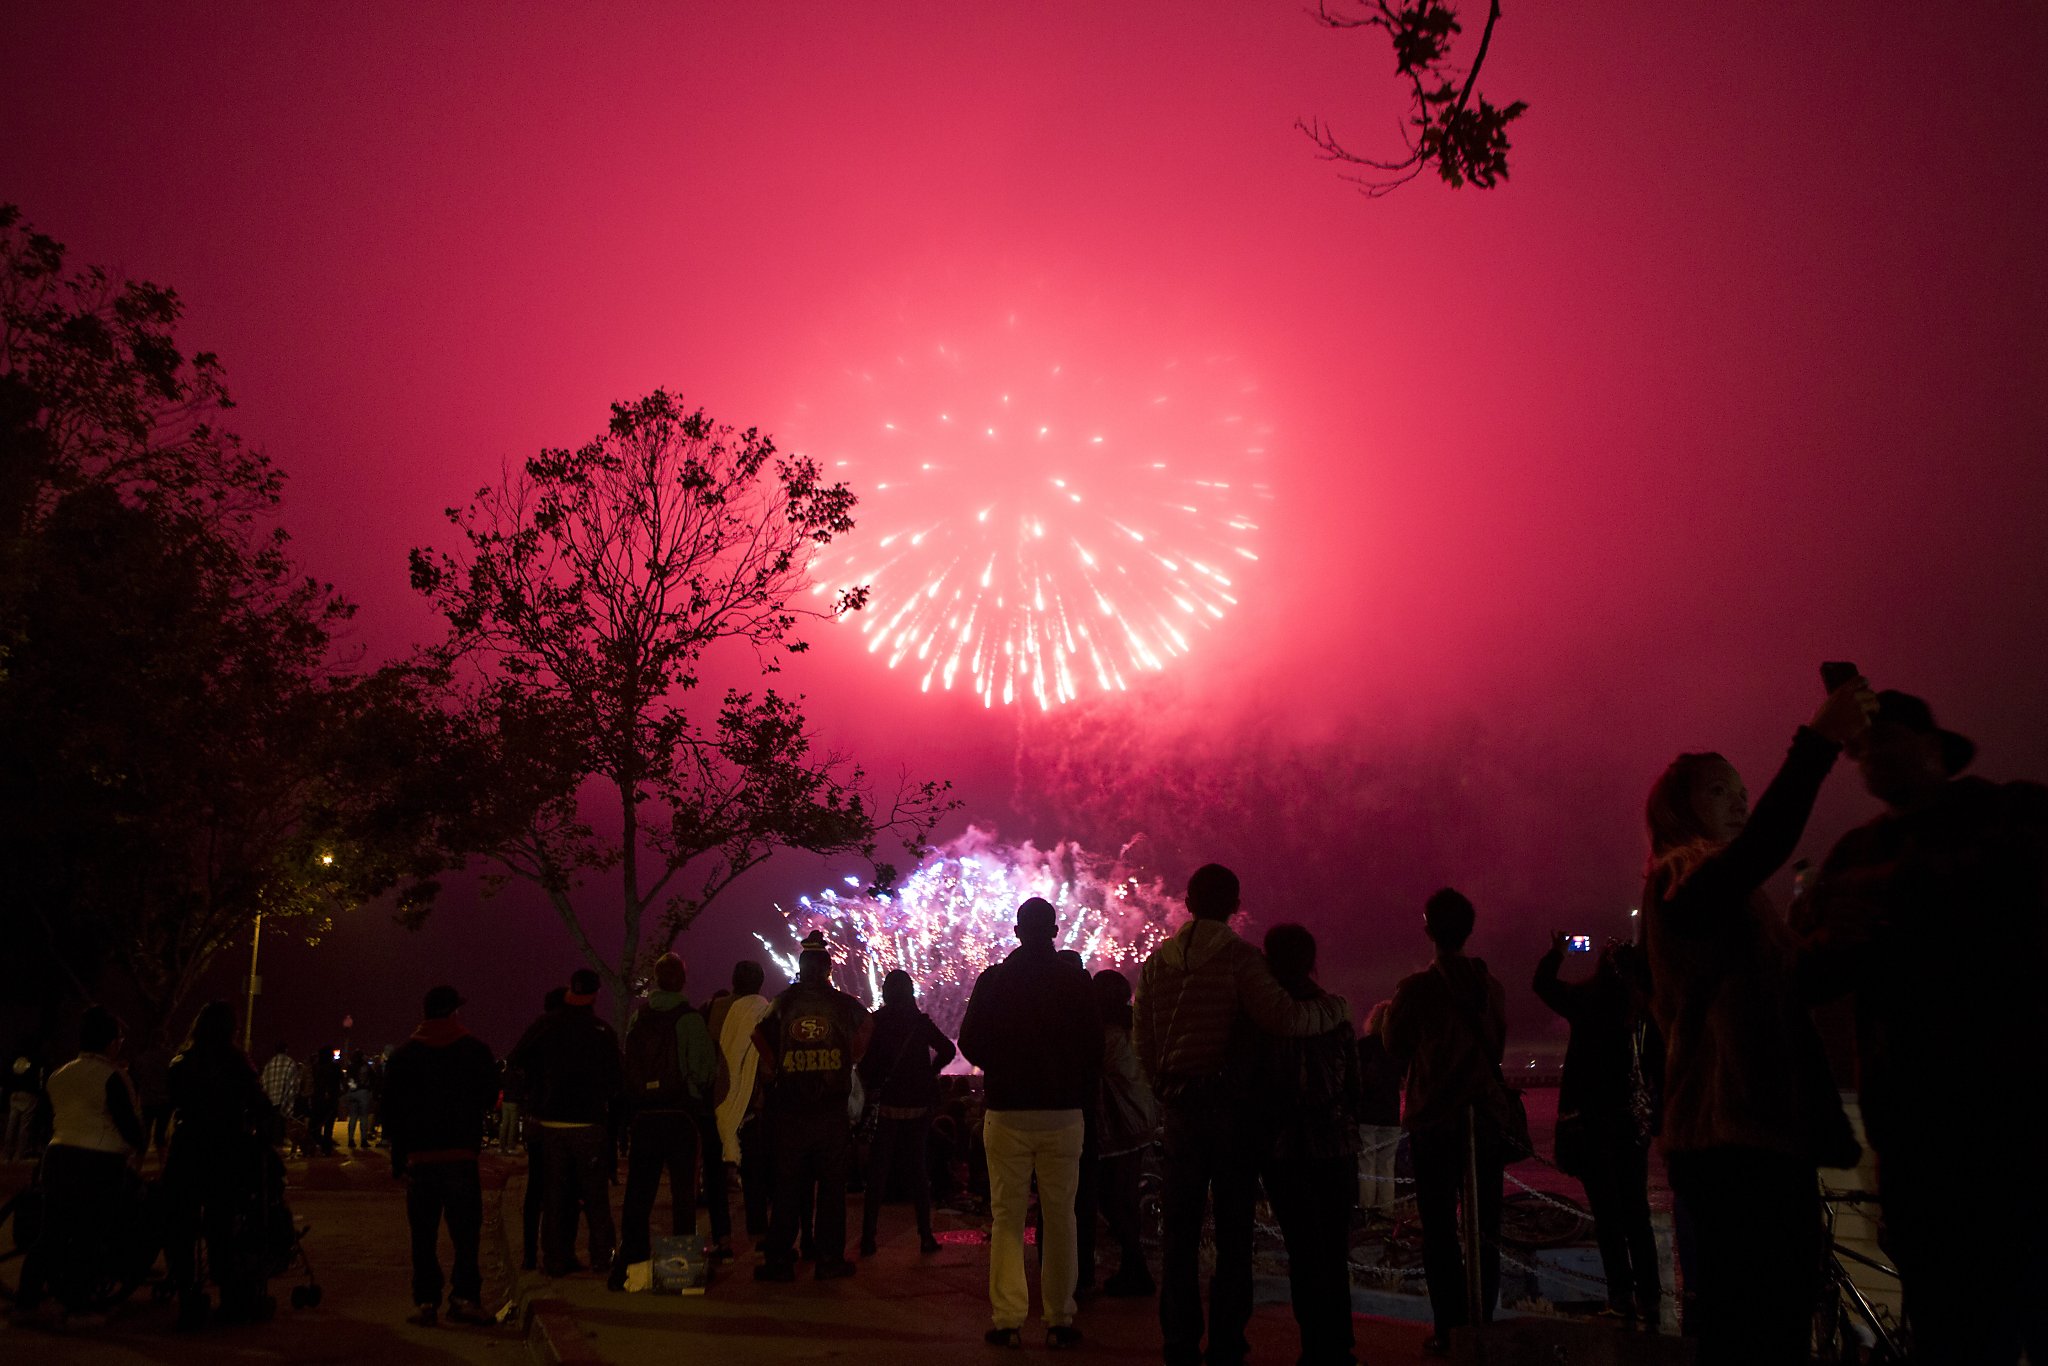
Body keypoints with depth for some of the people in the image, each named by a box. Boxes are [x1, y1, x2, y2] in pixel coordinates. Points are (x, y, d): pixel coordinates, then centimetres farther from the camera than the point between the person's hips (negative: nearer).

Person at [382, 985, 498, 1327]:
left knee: (423, 1235, 8)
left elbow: (391, 1109, 4)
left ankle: (425, 1302, 7)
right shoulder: (476, 1049, 0)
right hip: (462, 1155, -1)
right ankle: (464, 1297, -1)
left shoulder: (403, 1055, 3)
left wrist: (398, 1156, 10)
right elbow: (490, 1097, 4)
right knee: (465, 1229, 5)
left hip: (418, 1157, 1)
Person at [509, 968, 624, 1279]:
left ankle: (556, 1258, 10)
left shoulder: (546, 1025, -3)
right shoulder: (603, 1031, -8)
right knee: (595, 1194, 7)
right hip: (589, 1122, -2)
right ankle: (601, 1255, 9)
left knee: (556, 1194, 10)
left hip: (550, 1122, 2)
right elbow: (617, 1081, -5)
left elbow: (517, 1061, 4)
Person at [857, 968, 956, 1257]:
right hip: (918, 1105, 1)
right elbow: (948, 1050, -6)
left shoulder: (875, 1022, -6)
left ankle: (868, 1238, 3)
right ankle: (926, 1236, 10)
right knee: (919, 1169, 10)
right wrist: (928, 1073, 6)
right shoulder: (920, 1022, -3)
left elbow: (863, 1060, -8)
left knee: (877, 1171, 5)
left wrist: (871, 1088, 6)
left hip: (886, 1105, -1)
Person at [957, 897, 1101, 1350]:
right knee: (1060, 1218, 7)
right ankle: (1059, 1320, 9)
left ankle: (1007, 1319, 2)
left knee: (1006, 1218, 5)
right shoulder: (1077, 982, -3)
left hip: (1006, 1112, 0)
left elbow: (970, 1042, 0)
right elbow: (1095, 1046, 0)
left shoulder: (993, 981, -2)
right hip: (1063, 1113, 0)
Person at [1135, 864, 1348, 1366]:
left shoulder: (1157, 961, 6)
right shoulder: (1240, 958, -10)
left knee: (1179, 1227, 11)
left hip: (1179, 1106, 4)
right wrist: (1333, 1009, -5)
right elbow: (1282, 1016, -22)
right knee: (1233, 1229, 6)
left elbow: (1141, 1036, 8)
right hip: (1231, 1107, -4)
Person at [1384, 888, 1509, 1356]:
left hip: (1433, 1120, -3)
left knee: (1439, 1230, 2)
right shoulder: (1492, 987, 1)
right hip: (1484, 1119, 4)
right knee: (1484, 1229, 10)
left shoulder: (1415, 988, -11)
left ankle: (1450, 1330, 2)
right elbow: (1497, 1047, 13)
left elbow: (1396, 1049, 0)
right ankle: (1483, 1323, 12)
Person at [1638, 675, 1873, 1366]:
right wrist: (1817, 745, -32)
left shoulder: (1731, 900, 25)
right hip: (1731, 1142, -10)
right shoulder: (1681, 882, -6)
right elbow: (1756, 851, -28)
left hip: (1770, 1138, 10)